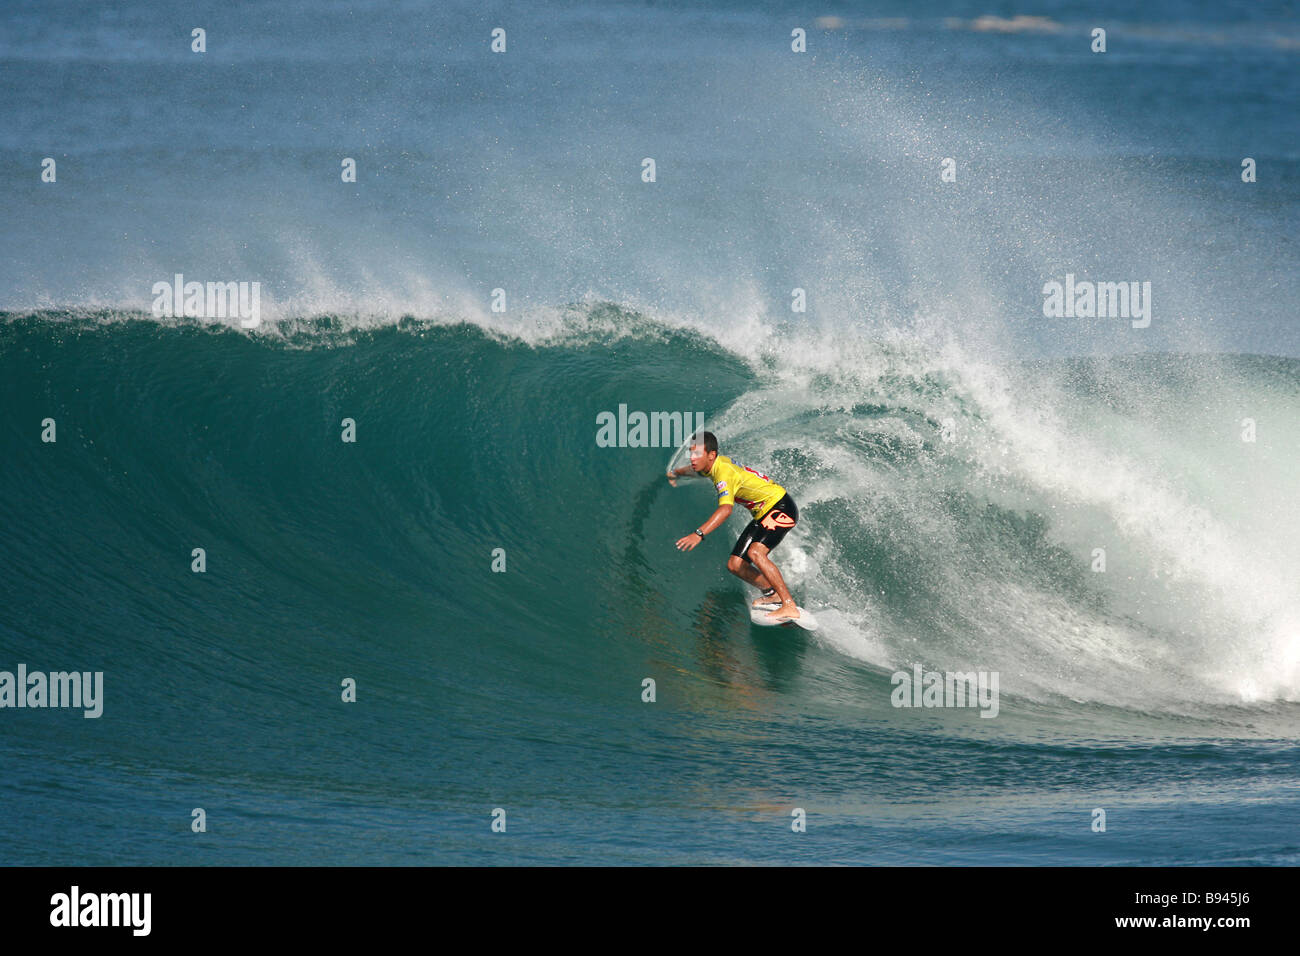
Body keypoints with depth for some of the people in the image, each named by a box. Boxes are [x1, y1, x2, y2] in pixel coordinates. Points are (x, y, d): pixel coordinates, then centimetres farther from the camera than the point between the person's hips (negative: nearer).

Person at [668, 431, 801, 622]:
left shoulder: (724, 473, -27)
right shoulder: (713, 464, 2)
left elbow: (726, 509, -45)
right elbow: (695, 469, 29)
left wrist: (698, 534, -55)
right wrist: (676, 474, 50)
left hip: (781, 508, -10)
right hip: (762, 515, 10)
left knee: (755, 552, -33)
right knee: (735, 565, 2)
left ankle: (790, 607, -35)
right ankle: (772, 593, 22)